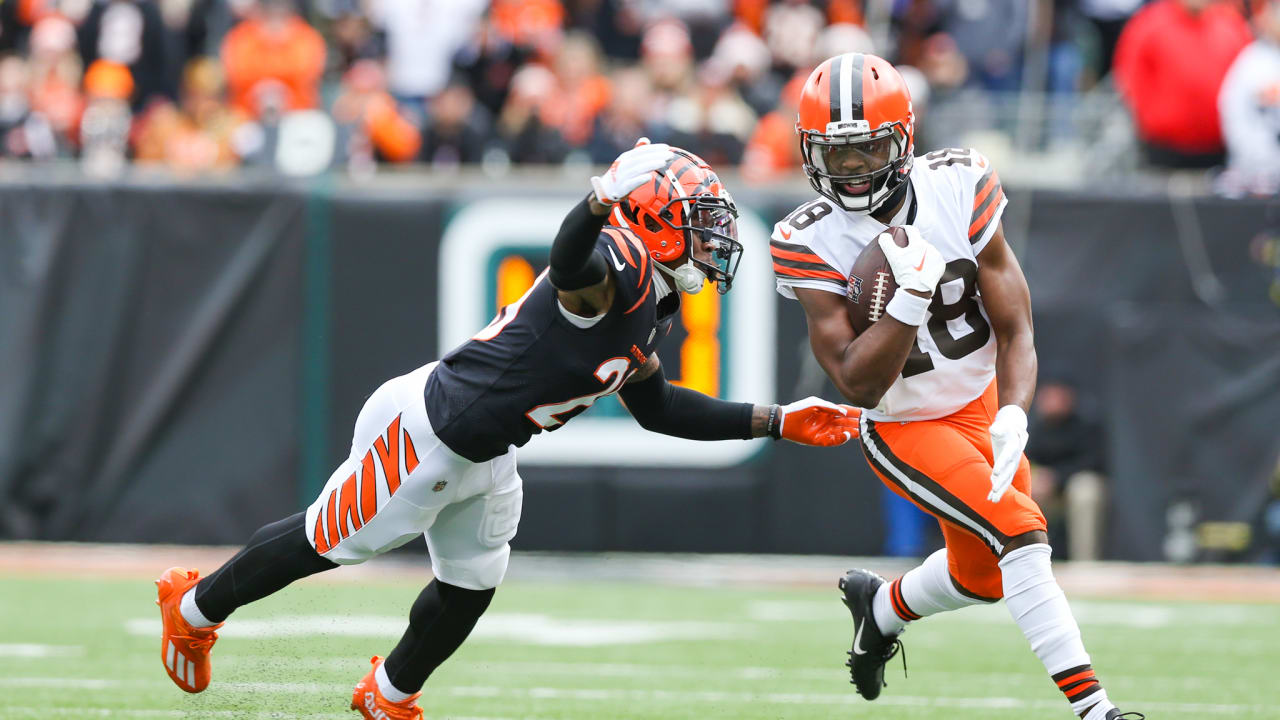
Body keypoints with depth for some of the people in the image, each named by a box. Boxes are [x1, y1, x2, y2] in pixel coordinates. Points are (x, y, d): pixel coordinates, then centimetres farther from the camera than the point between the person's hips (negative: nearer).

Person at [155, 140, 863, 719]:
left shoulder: (649, 311, 6)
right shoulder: (618, 273, -25)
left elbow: (656, 407, 19)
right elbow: (570, 261, -50)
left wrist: (776, 422, 16)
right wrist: (601, 203, -73)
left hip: (483, 459, 9)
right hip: (426, 430, -9)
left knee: (469, 589, 18)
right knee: (327, 543, 8)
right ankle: (196, 606, 30)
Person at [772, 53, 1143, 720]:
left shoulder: (958, 189, -17)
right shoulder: (808, 243, -21)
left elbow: (1013, 328, -11)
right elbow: (859, 384, -25)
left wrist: (1012, 417, -28)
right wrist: (910, 298, -38)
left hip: (981, 405, 4)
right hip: (904, 431, -4)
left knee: (981, 576, 19)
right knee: (1018, 531, -23)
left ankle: (881, 606, 51)